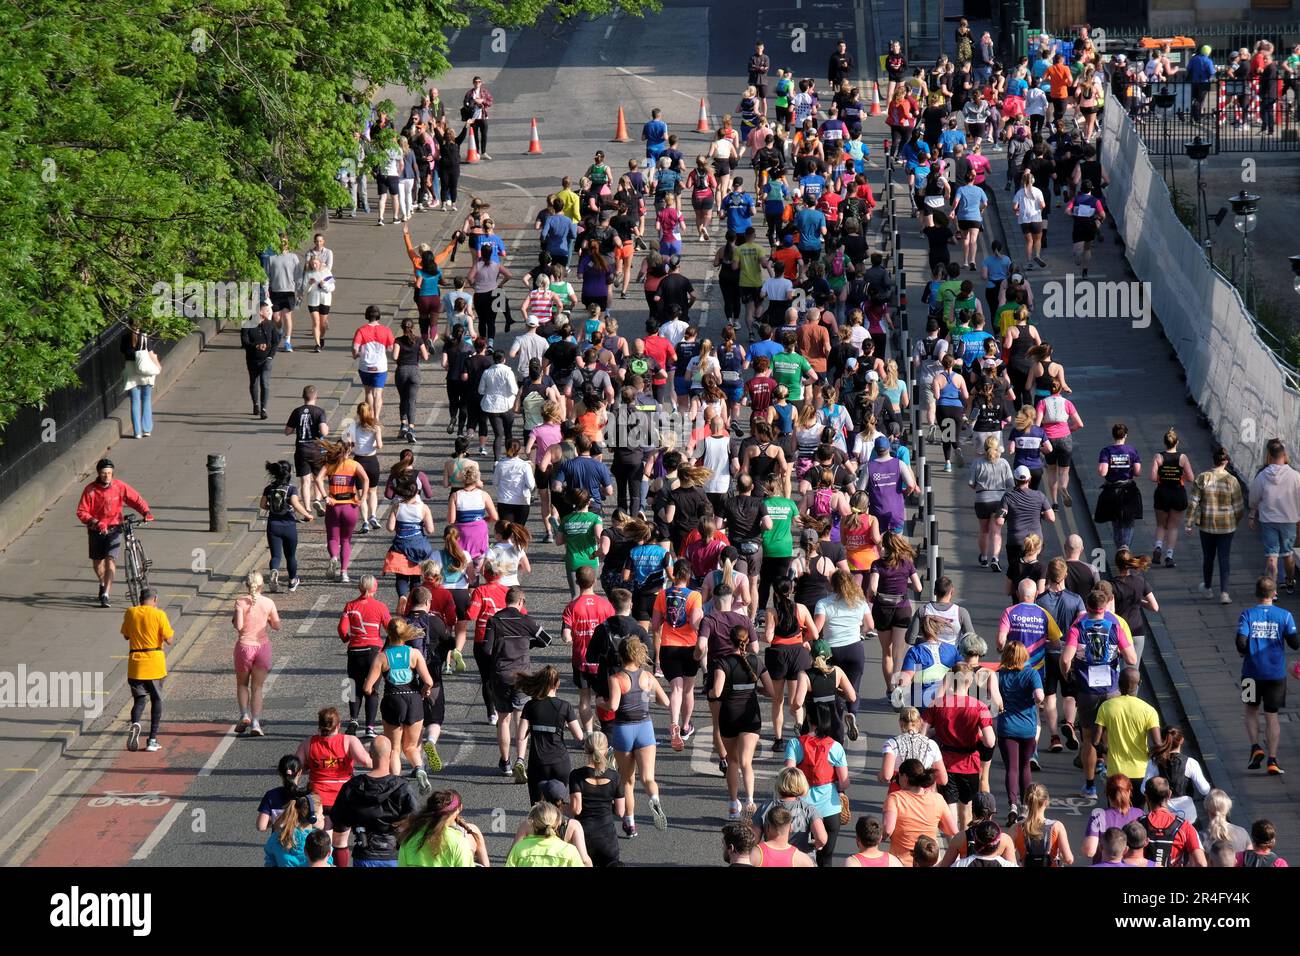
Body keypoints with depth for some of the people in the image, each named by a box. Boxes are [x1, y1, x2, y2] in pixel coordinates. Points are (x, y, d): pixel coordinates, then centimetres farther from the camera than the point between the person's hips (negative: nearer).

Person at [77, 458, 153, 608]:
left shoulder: (119, 486, -7)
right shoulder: (90, 490, -10)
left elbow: (135, 499, 1)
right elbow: (81, 512, -11)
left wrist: (146, 511, -16)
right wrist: (94, 522, -26)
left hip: (114, 529, -1)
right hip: (96, 531, 1)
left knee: (110, 559, -16)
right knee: (97, 562, 11)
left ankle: (105, 595, -18)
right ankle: (103, 584, 44)